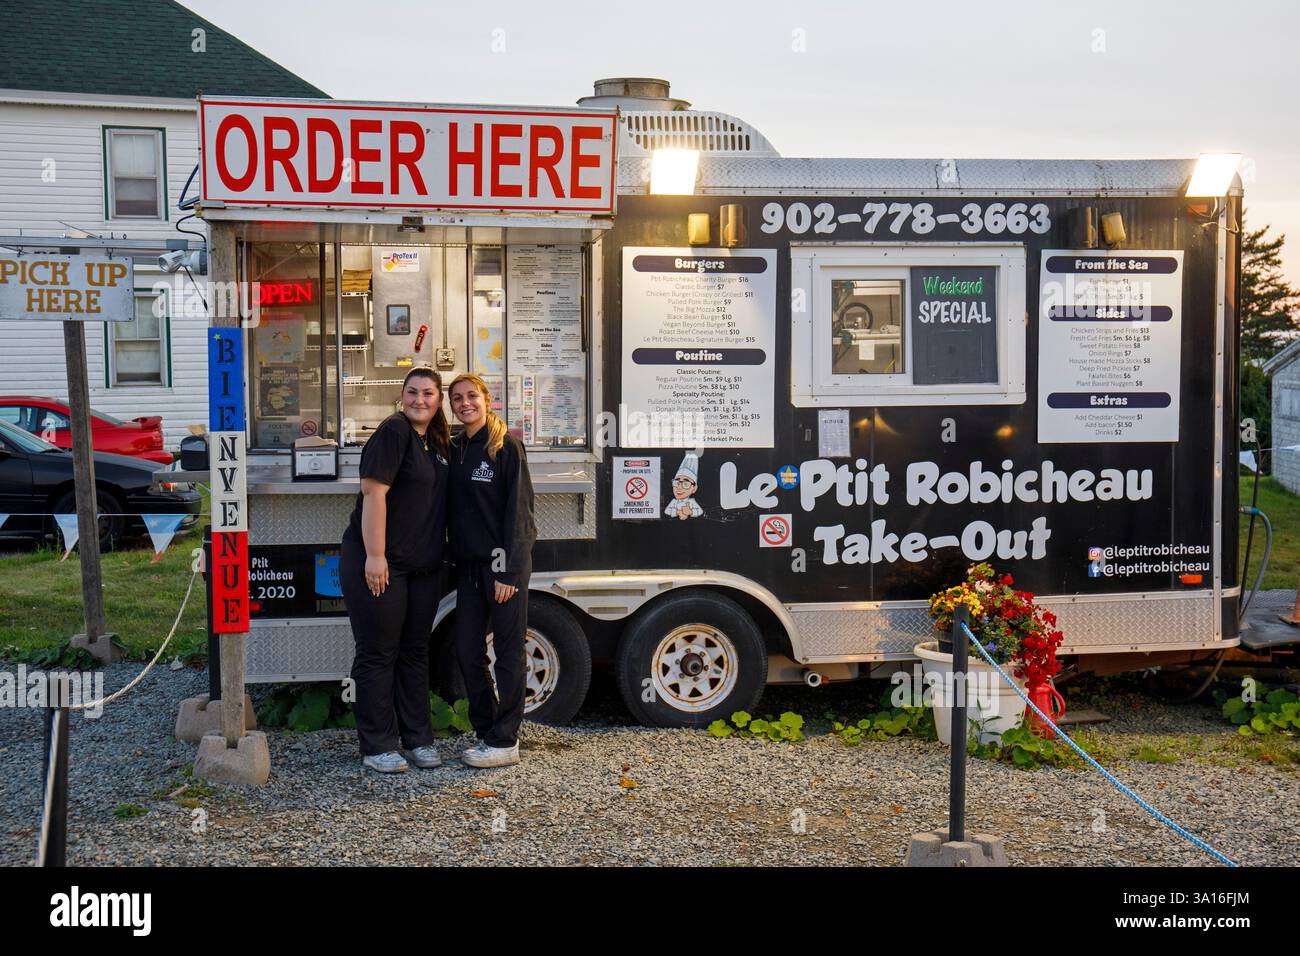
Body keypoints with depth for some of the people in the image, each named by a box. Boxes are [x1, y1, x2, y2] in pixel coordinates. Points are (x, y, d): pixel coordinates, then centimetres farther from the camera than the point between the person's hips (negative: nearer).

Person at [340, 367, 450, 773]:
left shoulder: (437, 442, 13)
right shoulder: (394, 431, -12)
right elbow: (374, 492, -19)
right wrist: (375, 556, -22)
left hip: (423, 568, 8)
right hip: (379, 564, -8)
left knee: (415, 652, 14)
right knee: (378, 654, 1)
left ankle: (417, 738, 23)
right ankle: (378, 746, 8)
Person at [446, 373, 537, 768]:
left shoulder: (507, 446, -7)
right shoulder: (455, 449, 12)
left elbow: (518, 509, -12)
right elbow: (454, 509, 16)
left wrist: (508, 571, -17)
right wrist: (454, 559, 6)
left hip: (504, 562, -7)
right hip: (469, 564, 7)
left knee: (508, 651, 0)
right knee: (467, 649, 9)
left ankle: (505, 742, 6)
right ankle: (486, 732, 21)